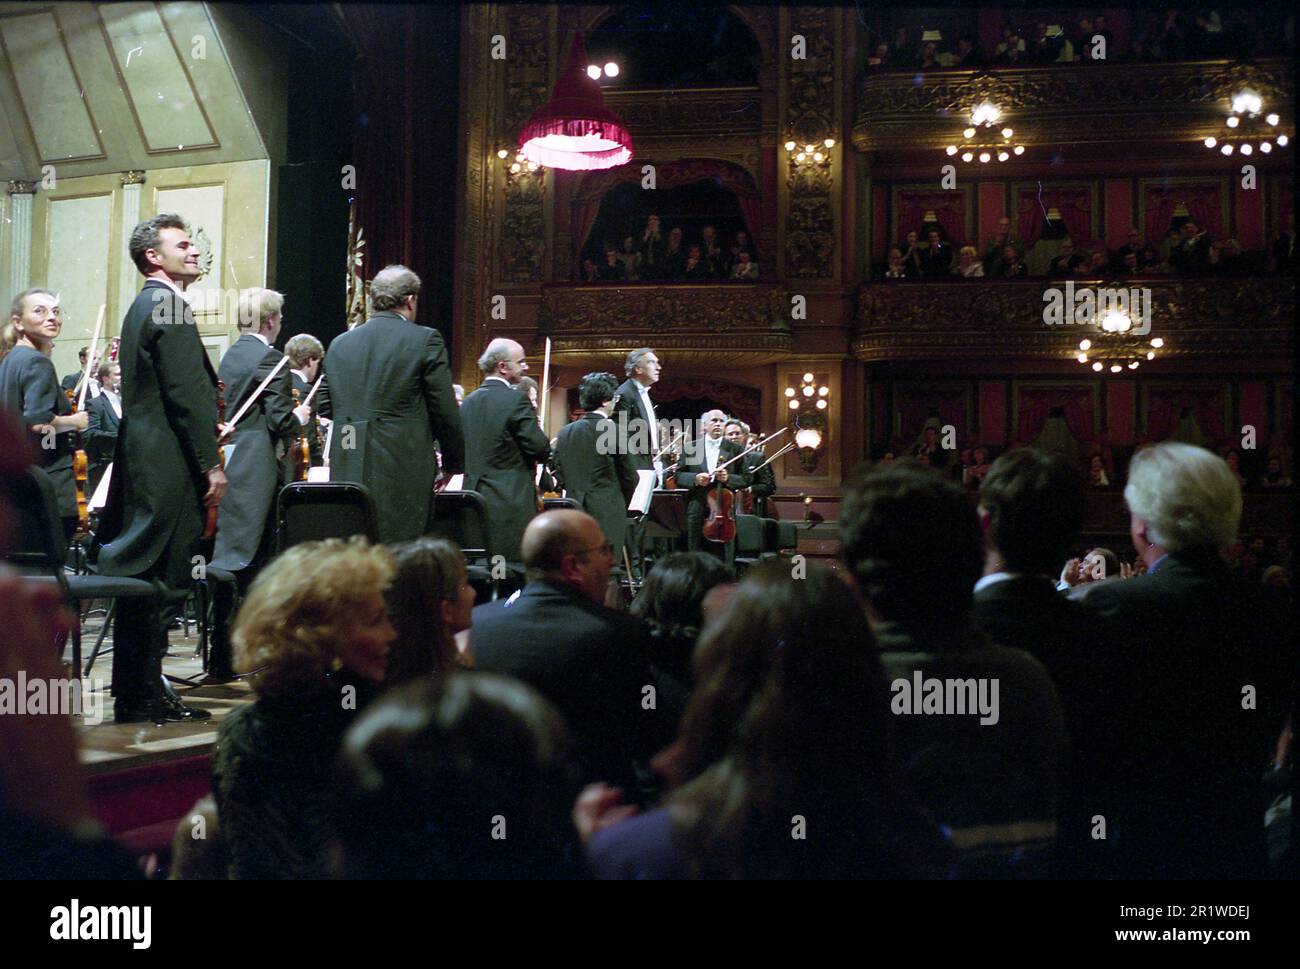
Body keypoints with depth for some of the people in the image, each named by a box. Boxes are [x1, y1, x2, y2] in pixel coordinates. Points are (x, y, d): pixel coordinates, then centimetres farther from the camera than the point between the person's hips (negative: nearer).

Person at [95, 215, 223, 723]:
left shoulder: (143, 307, 19)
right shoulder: (170, 308, -12)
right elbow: (187, 395, -18)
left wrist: (203, 457, 21)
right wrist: (211, 464, -15)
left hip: (143, 465, 10)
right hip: (170, 468, -10)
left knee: (143, 580, 12)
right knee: (161, 582, -5)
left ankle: (137, 693, 19)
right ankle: (143, 696, 1)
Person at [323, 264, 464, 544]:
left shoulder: (339, 344, 11)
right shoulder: (425, 340, -4)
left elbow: (333, 409, 15)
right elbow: (445, 413, -3)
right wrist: (452, 463, 10)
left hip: (347, 474, 5)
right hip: (403, 473, -5)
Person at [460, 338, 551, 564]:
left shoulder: (468, 403, 10)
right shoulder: (516, 399, -11)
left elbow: (461, 453, 14)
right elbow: (540, 448, -12)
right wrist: (548, 447, 9)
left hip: (473, 499, 7)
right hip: (512, 502, -7)